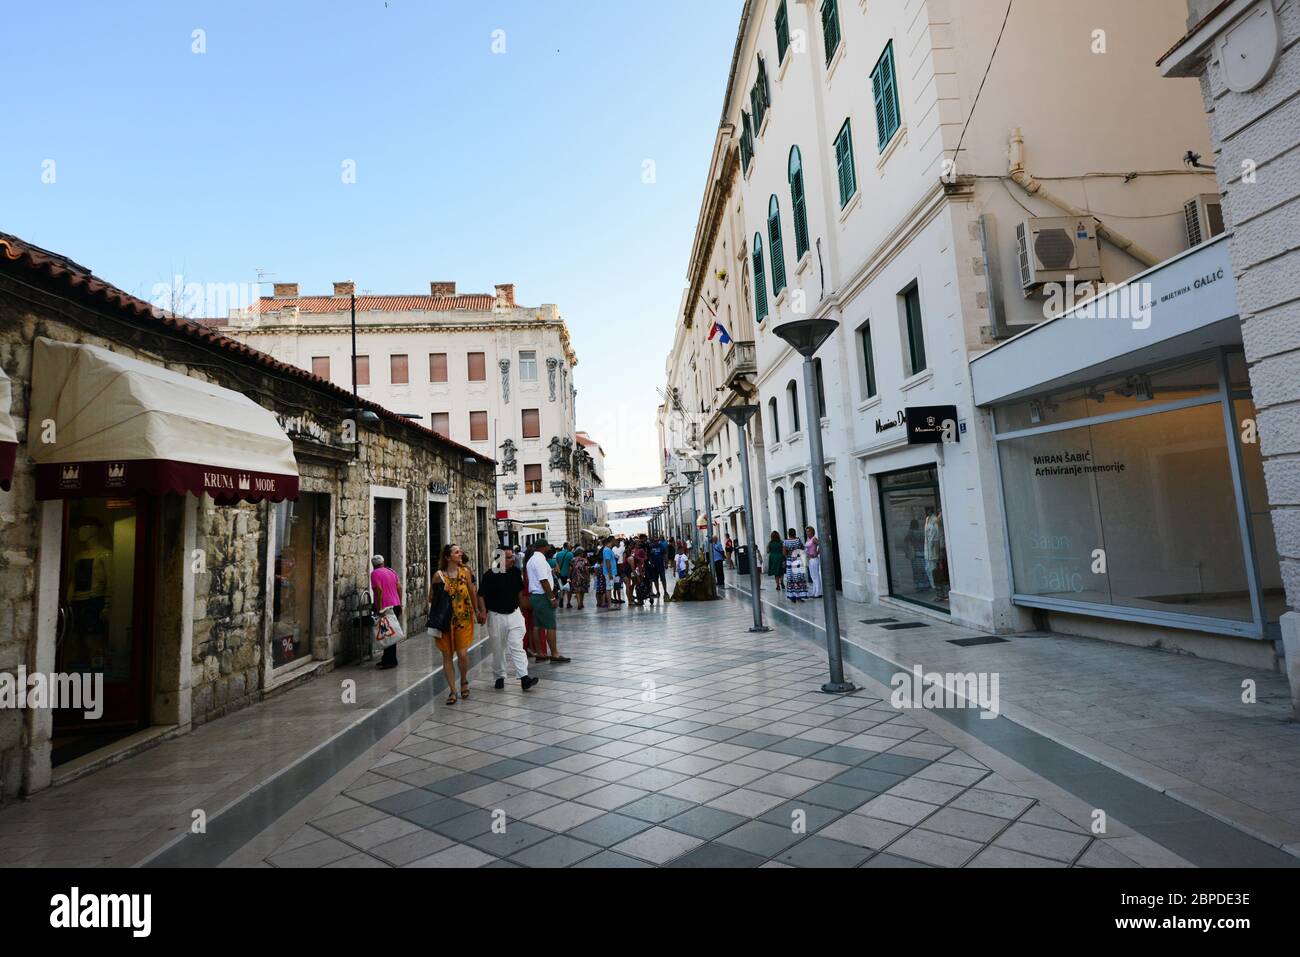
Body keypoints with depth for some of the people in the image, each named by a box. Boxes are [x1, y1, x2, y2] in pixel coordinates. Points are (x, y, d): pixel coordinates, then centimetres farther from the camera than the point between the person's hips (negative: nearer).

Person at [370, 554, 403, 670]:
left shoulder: (375, 573, -7)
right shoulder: (392, 571, 13)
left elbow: (379, 590, -18)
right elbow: (399, 588, 11)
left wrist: (379, 608, -17)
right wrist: (399, 604, 17)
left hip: (385, 607, -7)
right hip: (396, 605, 7)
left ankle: (390, 661, -1)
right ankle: (387, 658, 22)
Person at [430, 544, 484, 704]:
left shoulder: (465, 572, 0)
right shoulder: (439, 575, -4)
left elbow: (473, 593, 11)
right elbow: (431, 598, 3)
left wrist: (477, 611, 16)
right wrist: (441, 592, -16)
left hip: (463, 619, 0)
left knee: (462, 653, -7)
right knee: (447, 655, 5)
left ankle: (464, 680, 22)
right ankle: (452, 690, 17)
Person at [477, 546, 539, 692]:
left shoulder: (516, 571, 0)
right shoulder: (490, 575, -12)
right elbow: (481, 595, -8)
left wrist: (520, 608, 15)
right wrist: (483, 611, -21)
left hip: (514, 614, 2)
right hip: (496, 616, -2)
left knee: (517, 647, -6)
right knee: (498, 649, 11)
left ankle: (524, 677, -9)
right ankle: (500, 677, 27)